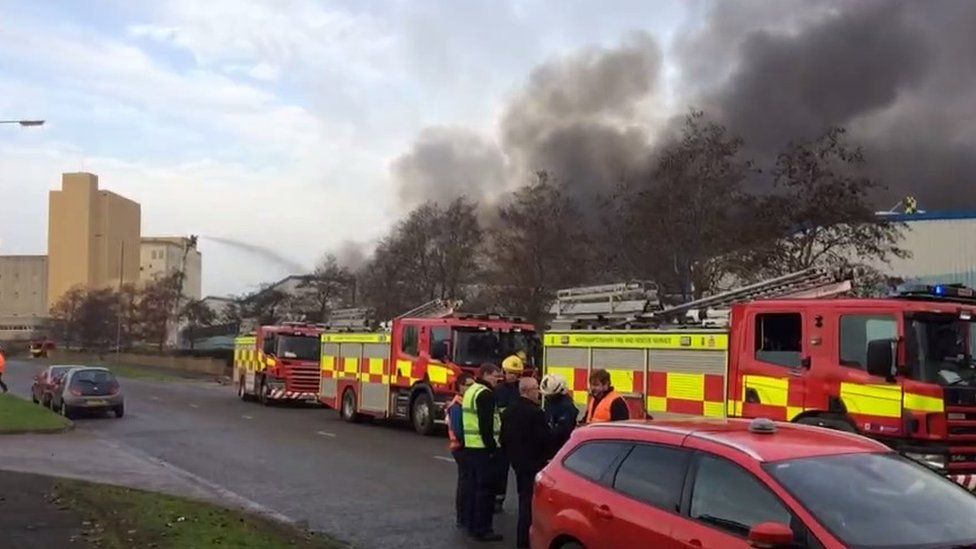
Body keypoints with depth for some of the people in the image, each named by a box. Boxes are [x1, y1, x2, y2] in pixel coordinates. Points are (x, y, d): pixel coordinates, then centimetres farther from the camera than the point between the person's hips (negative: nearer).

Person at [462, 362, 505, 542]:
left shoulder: (471, 391, 16)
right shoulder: (485, 394, -15)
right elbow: (486, 425, -22)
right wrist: (492, 447, -20)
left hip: (471, 446, 10)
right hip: (483, 448, -10)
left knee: (478, 486, 16)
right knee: (487, 488, -5)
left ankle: (474, 525, 22)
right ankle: (482, 529, -3)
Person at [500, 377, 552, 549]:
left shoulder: (509, 410, 7)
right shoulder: (536, 413, -20)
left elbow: (504, 435, 12)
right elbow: (545, 438, -21)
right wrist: (547, 455, -1)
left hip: (516, 459, 9)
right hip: (533, 461, -9)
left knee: (524, 496, 20)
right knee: (530, 498, -3)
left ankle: (523, 535, 31)